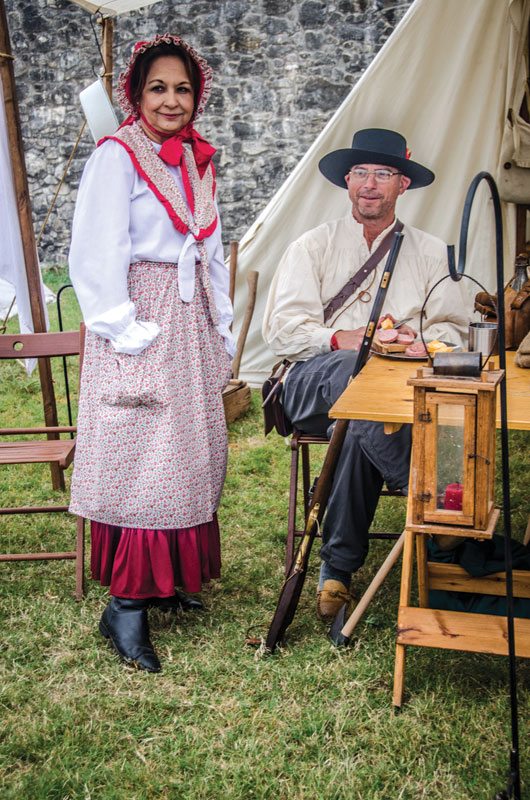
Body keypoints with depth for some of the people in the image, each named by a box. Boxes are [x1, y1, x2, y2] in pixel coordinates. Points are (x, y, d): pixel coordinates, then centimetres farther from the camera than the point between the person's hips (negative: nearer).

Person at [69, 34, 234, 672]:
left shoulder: (197, 160, 14)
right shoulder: (117, 157, -8)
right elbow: (96, 257, -13)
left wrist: (223, 334, 16)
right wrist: (128, 334, -17)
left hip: (191, 323, 8)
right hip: (141, 328, -7)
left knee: (189, 455, 10)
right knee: (140, 460, -9)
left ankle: (166, 580, 22)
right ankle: (125, 605, -2)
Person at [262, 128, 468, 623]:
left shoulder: (430, 253, 21)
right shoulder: (313, 246, 16)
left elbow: (452, 328, 12)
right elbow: (282, 328, 5)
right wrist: (341, 340, -13)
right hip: (315, 382, -1)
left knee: (363, 431, -35)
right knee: (355, 374, -38)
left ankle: (337, 569, -24)